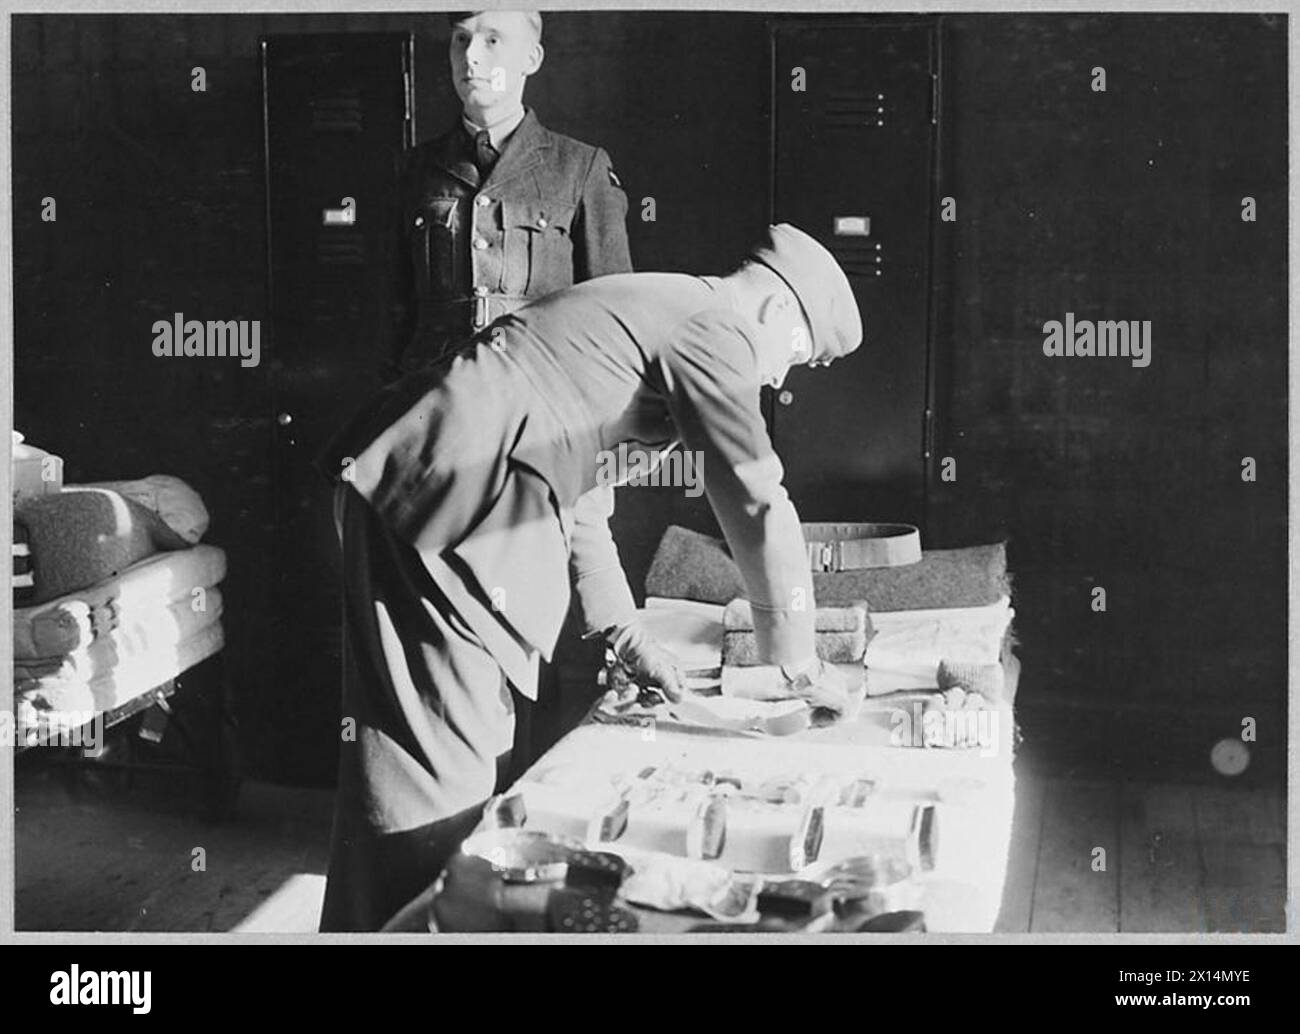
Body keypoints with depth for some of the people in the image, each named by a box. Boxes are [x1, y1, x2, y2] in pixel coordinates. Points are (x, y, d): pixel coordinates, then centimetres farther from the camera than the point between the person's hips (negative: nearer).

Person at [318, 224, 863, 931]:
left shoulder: (649, 306, 23)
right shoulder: (716, 334, -7)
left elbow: (581, 484, 25)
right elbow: (757, 506, -8)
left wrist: (624, 634, 23)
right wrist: (795, 659, 4)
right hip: (438, 503, -10)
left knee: (477, 748, 14)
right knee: (439, 764, -7)